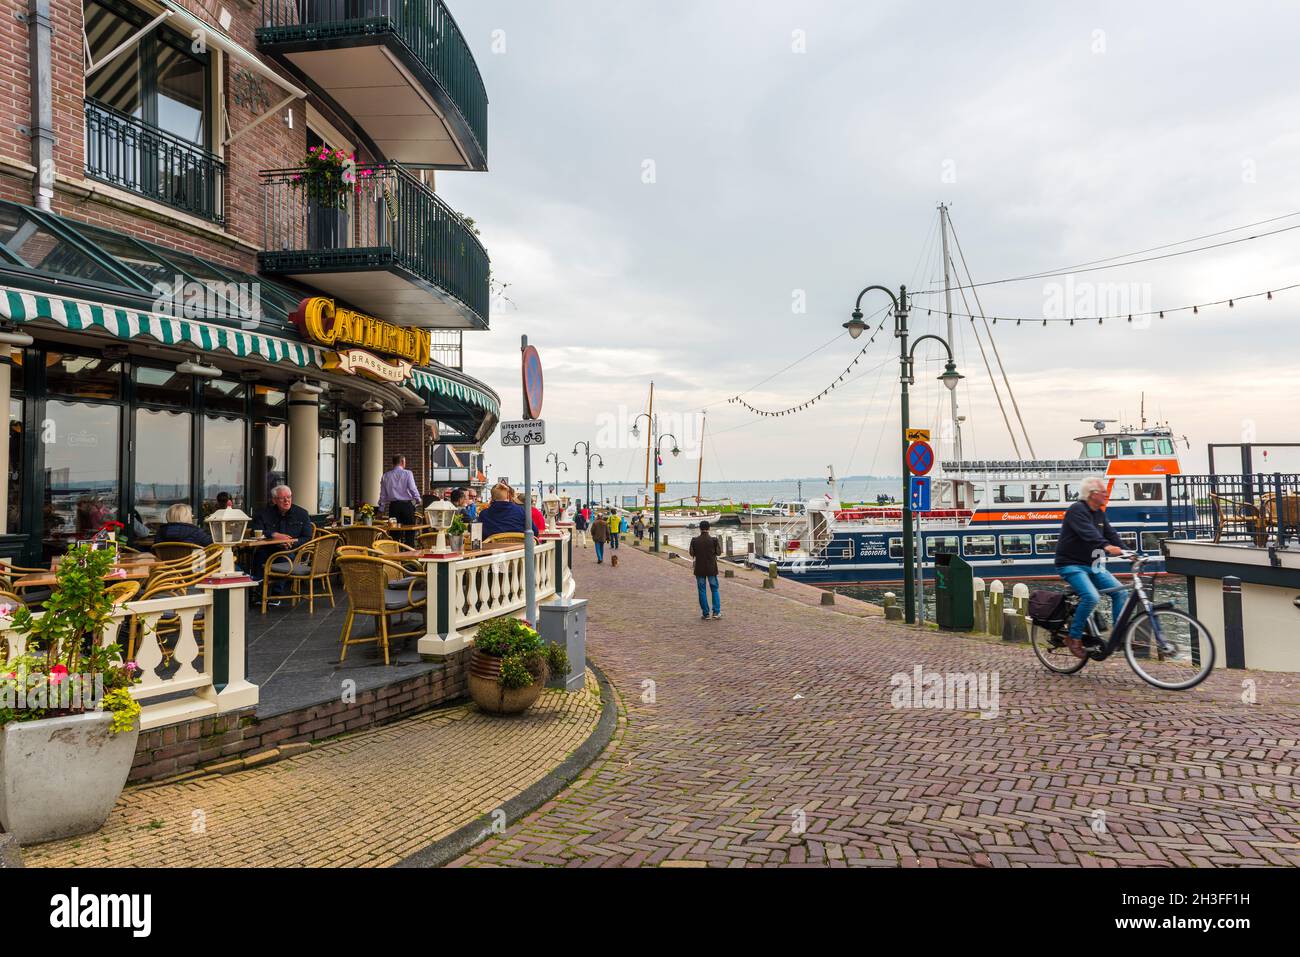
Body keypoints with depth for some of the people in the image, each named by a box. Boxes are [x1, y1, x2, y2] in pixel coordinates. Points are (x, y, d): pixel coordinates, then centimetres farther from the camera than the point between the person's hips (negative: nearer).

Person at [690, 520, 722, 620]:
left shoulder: (694, 540, -6)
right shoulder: (714, 540, -9)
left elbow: (692, 554, 1)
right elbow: (718, 553, 0)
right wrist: (720, 545, 19)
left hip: (699, 569, 0)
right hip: (711, 568, 0)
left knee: (702, 591, 6)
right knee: (714, 589, 12)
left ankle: (705, 614, 6)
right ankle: (716, 612, 5)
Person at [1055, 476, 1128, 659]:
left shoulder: (1099, 513, 13)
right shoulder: (1077, 510, -15)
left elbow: (1111, 534, 6)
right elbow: (1088, 533, -31)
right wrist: (1107, 547, -47)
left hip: (1093, 565, 9)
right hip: (1072, 565, -8)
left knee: (1120, 592, -5)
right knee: (1091, 596, -27)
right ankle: (1074, 637, -12)